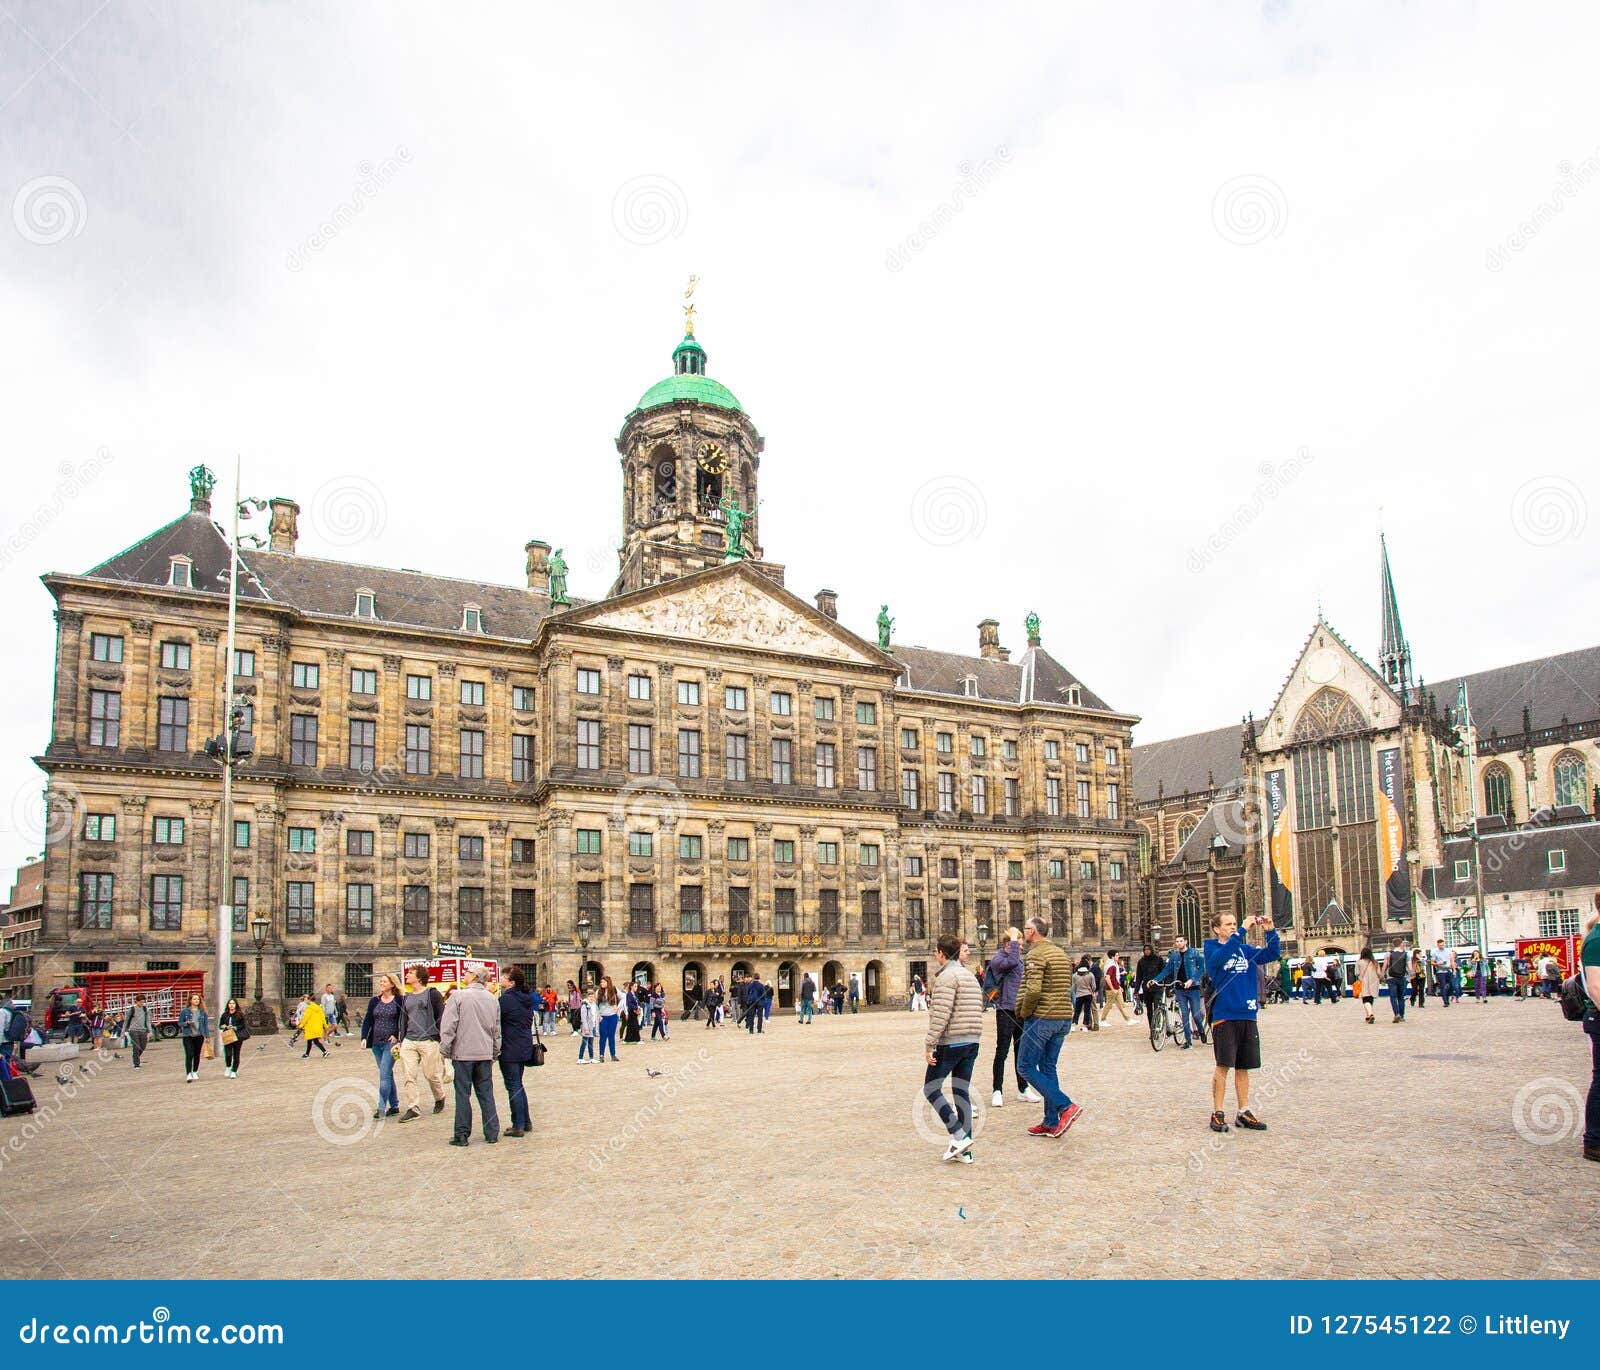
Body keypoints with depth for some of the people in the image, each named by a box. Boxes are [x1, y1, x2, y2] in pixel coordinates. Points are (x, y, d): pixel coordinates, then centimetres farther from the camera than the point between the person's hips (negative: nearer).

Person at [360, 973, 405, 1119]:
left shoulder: (399, 1001, -5)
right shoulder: (374, 1001, 10)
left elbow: (404, 1021, -3)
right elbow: (367, 1020, 8)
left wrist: (398, 1038, -12)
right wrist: (364, 1037, -4)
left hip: (391, 1043, -6)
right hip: (376, 1043, 6)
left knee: (384, 1074, -12)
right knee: (387, 1074, 10)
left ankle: (382, 1107, -9)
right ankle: (394, 1107, 17)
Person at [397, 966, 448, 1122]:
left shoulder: (432, 994, -3)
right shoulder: (407, 997, 16)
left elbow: (441, 1018, -4)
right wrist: (401, 1041, 14)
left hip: (428, 1041, -5)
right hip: (409, 1042, 6)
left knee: (431, 1074, 2)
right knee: (408, 1076, -4)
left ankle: (440, 1099, 27)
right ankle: (412, 1108, 1)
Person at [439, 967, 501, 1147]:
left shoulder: (458, 996, -9)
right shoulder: (491, 999, 8)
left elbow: (448, 1027, -10)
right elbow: (497, 1029, 14)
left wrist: (444, 1051, -2)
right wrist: (495, 1053, 21)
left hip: (463, 1053, -4)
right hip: (485, 1053, 4)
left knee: (463, 1093, 3)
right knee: (486, 1093, 10)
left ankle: (462, 1134, 6)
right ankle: (492, 1133, 11)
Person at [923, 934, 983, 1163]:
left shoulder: (947, 976, -13)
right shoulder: (971, 976, 15)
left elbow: (942, 1014, -20)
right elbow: (977, 1011, 16)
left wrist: (929, 1044, -17)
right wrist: (972, 1038, 19)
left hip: (950, 1043, -8)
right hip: (972, 1043, 8)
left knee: (930, 1088, 5)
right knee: (962, 1092, 11)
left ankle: (959, 1136, -5)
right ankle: (964, 1150, 12)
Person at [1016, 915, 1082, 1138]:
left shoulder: (1035, 955, -13)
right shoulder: (1062, 954, 15)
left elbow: (1033, 990, -23)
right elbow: (1068, 987, 17)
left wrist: (1024, 1013, -9)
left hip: (1041, 1019, -9)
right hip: (1064, 1018, 9)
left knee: (1026, 1067, -1)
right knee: (1048, 1068, 14)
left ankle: (1066, 1106, -11)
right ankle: (1052, 1123, 14)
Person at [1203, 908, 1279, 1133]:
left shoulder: (1245, 949, 12)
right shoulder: (1212, 948, -2)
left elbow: (1271, 954, 4)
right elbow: (1221, 956, -24)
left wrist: (1270, 931, -11)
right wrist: (1242, 931, -27)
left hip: (1247, 1015, 5)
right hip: (1224, 1015, -5)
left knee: (1243, 1067, 10)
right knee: (1223, 1065, -3)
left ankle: (1243, 1113, 18)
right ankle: (1217, 1113, 5)